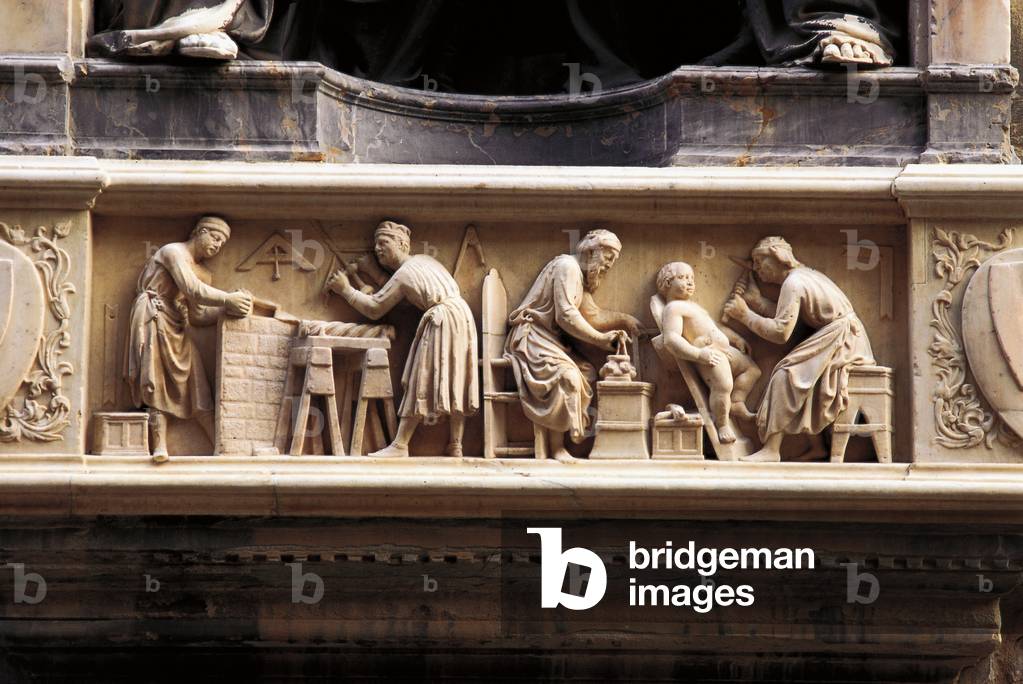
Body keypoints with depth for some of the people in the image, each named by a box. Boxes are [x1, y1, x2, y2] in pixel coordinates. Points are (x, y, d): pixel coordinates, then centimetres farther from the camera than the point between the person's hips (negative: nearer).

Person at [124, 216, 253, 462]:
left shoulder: (203, 274, 22)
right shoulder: (173, 252, -4)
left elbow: (197, 316, 13)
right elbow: (192, 291, -19)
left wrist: (227, 309, -2)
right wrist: (228, 299, -18)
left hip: (177, 329, 8)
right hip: (154, 320, -8)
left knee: (196, 385, -3)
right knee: (156, 383, -16)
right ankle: (160, 446, -24)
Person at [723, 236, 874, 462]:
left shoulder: (793, 283, -13)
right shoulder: (804, 273, 18)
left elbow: (780, 332, -18)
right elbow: (787, 318, 13)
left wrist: (745, 315, -10)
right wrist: (757, 301, 14)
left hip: (840, 338, -10)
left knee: (786, 374, -17)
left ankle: (772, 449, -26)